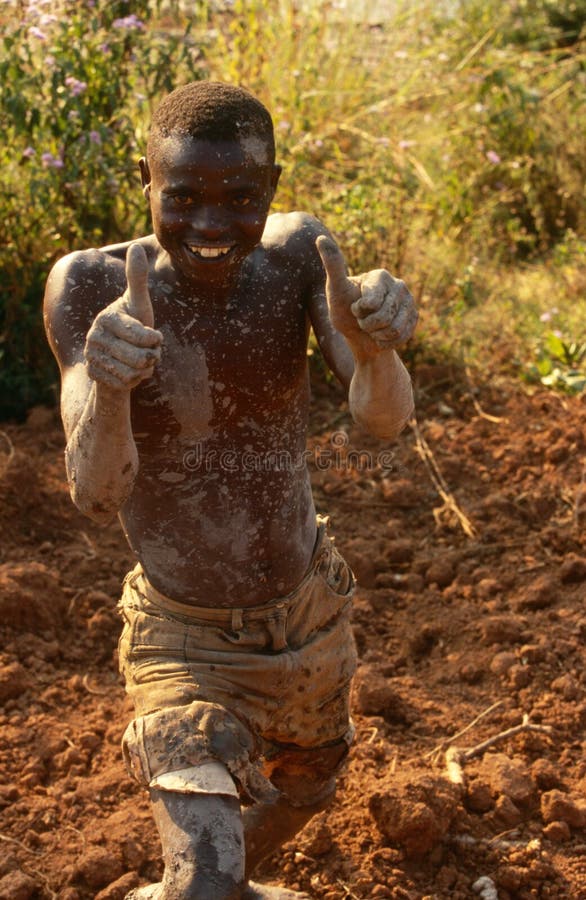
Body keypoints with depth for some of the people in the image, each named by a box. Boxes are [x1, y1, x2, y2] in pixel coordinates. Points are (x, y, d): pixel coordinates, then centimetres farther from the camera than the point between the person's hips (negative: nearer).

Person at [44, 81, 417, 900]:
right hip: (186, 639, -4)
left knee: (304, 791, 29)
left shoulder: (297, 253, -16)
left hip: (311, 609, 4)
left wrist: (376, 347, -49)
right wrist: (106, 384, -53)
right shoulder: (88, 287, -25)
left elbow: (384, 418, -25)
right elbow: (97, 496, -32)